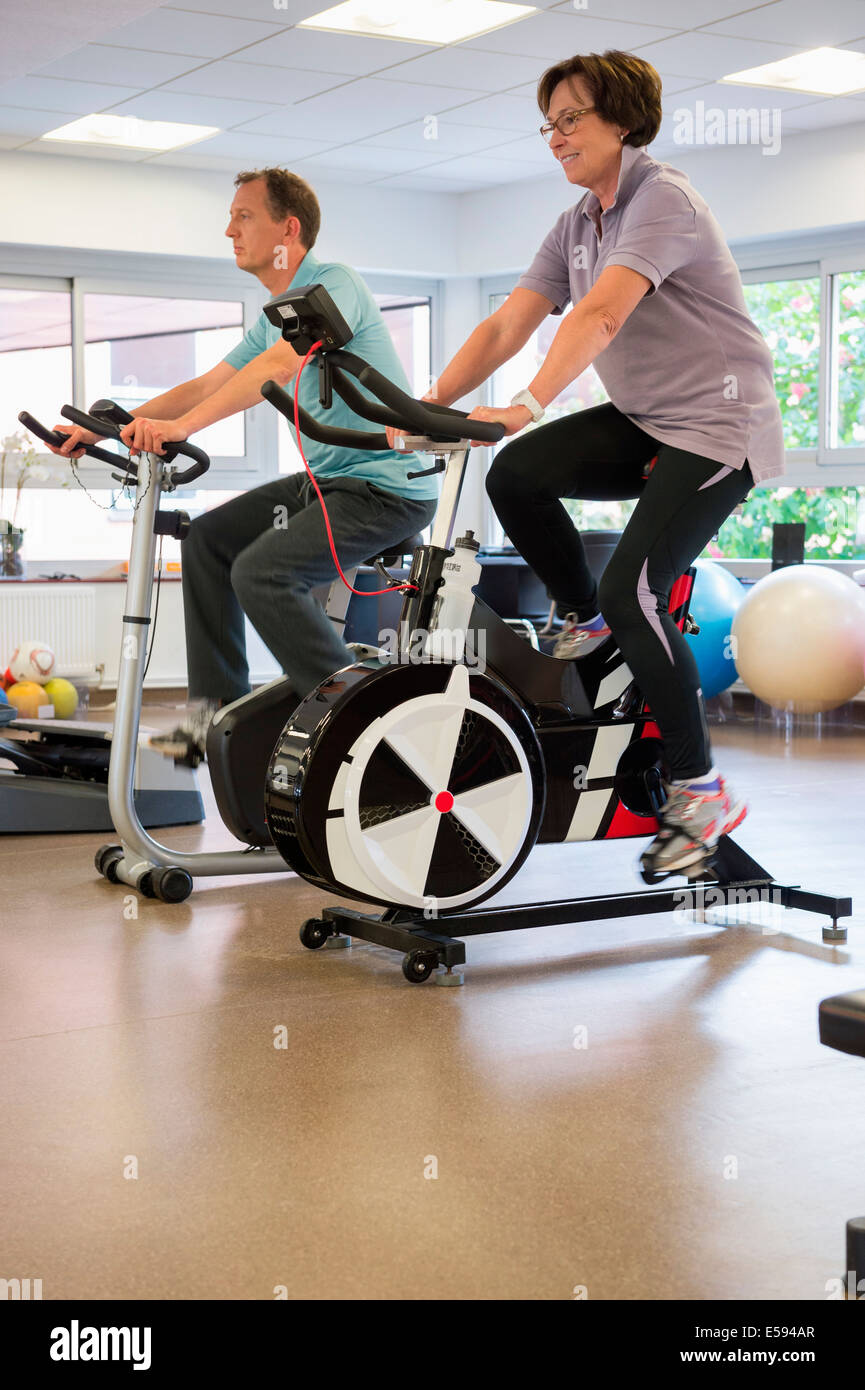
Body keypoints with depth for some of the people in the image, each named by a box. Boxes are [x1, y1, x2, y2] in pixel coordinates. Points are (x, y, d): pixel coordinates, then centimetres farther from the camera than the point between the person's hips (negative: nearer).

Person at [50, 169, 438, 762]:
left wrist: (179, 427, -38)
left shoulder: (334, 283, -14)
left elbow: (281, 365, -31)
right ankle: (218, 715, 12)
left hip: (388, 485, -10)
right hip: (328, 478, 10)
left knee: (262, 571, -25)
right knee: (209, 537, 10)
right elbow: (207, 386, 18)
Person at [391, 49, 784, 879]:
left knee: (632, 591, -21)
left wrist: (526, 406, -43)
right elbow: (506, 326, 2)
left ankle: (699, 791, -7)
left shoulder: (661, 198, -15)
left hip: (718, 426, -7)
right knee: (516, 477, -16)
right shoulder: (577, 227, 11)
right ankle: (585, 623, 8)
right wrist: (428, 405, -12)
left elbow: (601, 314, -31)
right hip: (642, 422, 8)